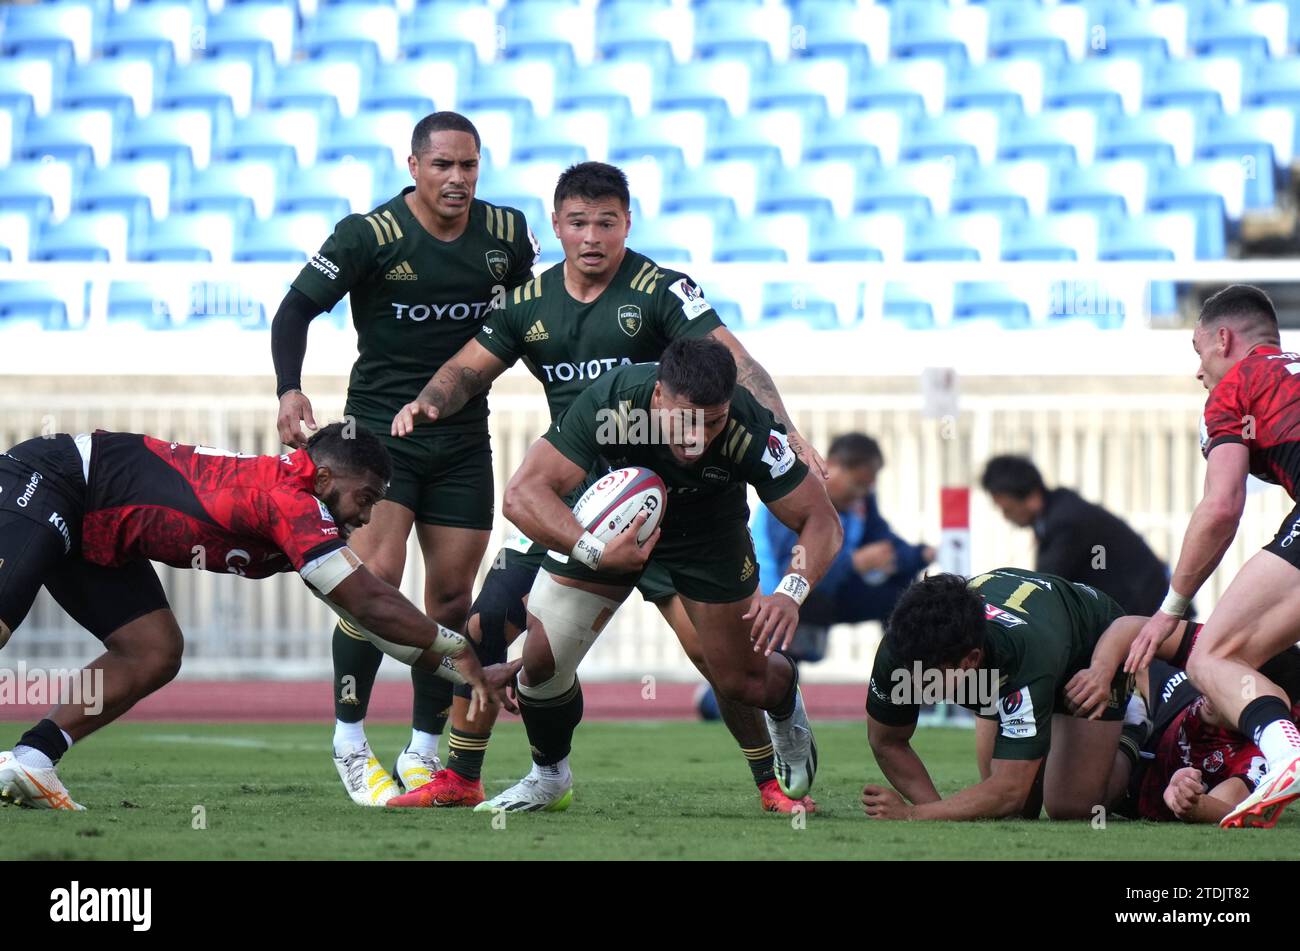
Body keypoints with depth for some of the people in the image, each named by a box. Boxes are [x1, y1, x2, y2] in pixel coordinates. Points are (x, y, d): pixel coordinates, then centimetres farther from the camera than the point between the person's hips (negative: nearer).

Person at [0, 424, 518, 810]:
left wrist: (469, 671, 10)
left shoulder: (300, 526, 6)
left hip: (92, 534, 10)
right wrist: (460, 650, -12)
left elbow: (365, 610, 13)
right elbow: (369, 602, -24)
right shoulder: (291, 500, -23)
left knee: (153, 655, 3)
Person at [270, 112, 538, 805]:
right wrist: (289, 389, -26)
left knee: (452, 594, 4)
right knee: (377, 579, -17)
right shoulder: (370, 235, -12)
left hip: (464, 438, 4)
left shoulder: (506, 234, 1)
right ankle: (349, 740, -3)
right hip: (380, 429, -4)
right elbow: (296, 310, -11)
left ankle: (424, 749, 16)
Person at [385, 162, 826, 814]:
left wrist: (784, 431, -32)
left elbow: (732, 362, -18)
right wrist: (427, 403, -7)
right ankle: (460, 779, 15)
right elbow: (469, 369, 15)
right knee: (485, 625, -1)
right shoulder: (529, 303, 6)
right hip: (566, 497, 4)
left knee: (708, 640, -16)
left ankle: (772, 781, -3)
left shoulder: (659, 290, -9)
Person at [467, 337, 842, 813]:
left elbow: (821, 522, -27)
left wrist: (791, 593, -45)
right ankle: (548, 777, 20)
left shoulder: (750, 430, -36)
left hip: (708, 523, 0)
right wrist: (594, 552, -50)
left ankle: (786, 708, 41)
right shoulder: (609, 403, -38)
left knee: (743, 682, 1)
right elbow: (523, 493, -38)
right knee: (542, 659, -11)